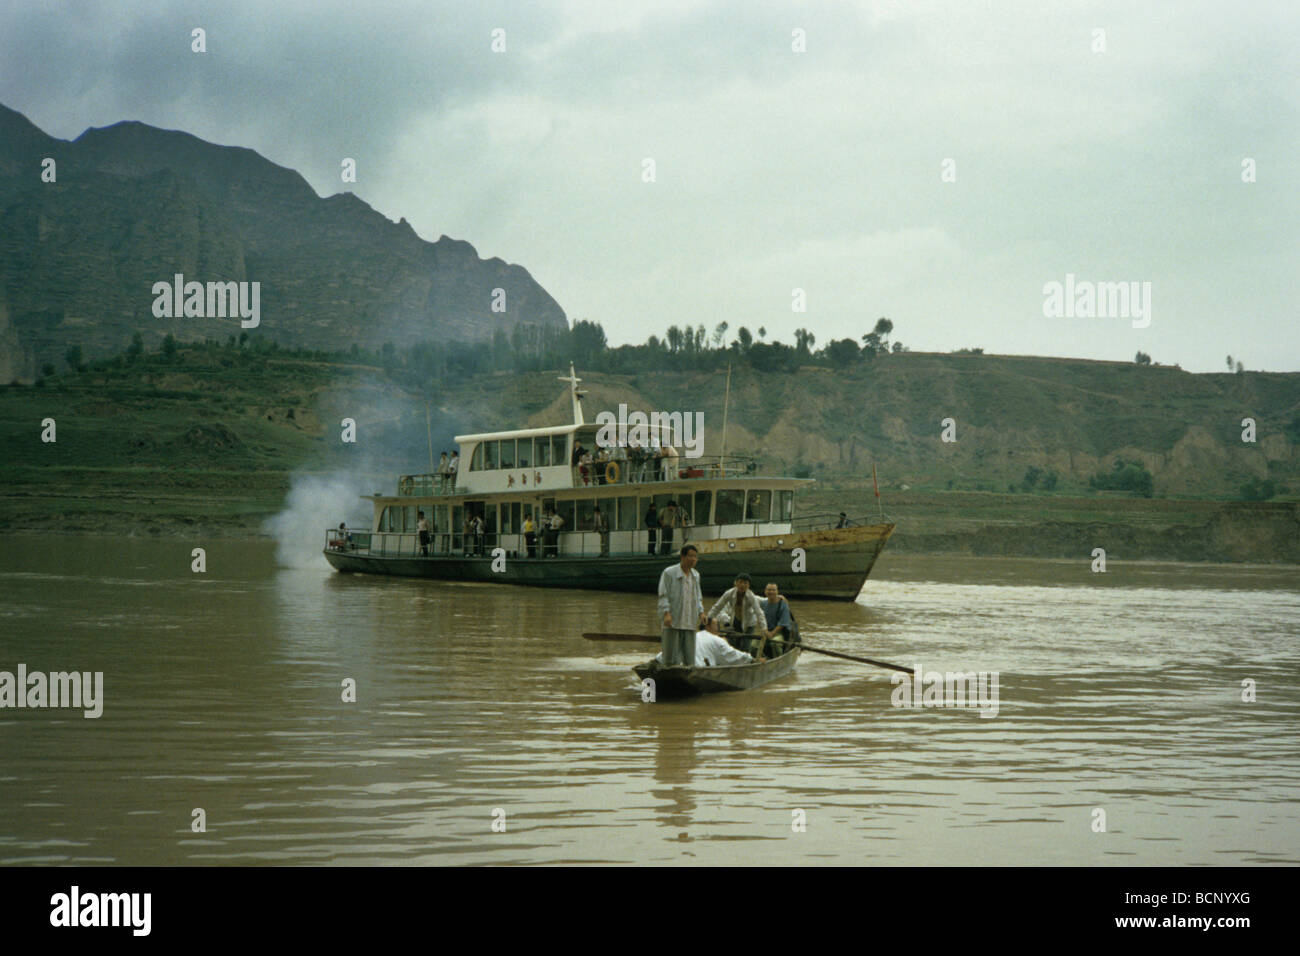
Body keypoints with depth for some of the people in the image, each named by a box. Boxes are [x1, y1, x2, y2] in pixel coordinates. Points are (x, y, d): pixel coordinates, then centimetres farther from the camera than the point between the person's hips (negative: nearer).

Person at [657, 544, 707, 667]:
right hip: (672, 620, -6)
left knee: (689, 658, 4)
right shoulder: (669, 573, -3)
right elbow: (663, 595, -7)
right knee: (670, 658, -6)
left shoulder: (695, 575, 15)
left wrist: (701, 612, 8)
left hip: (689, 622, 6)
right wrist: (666, 613, -18)